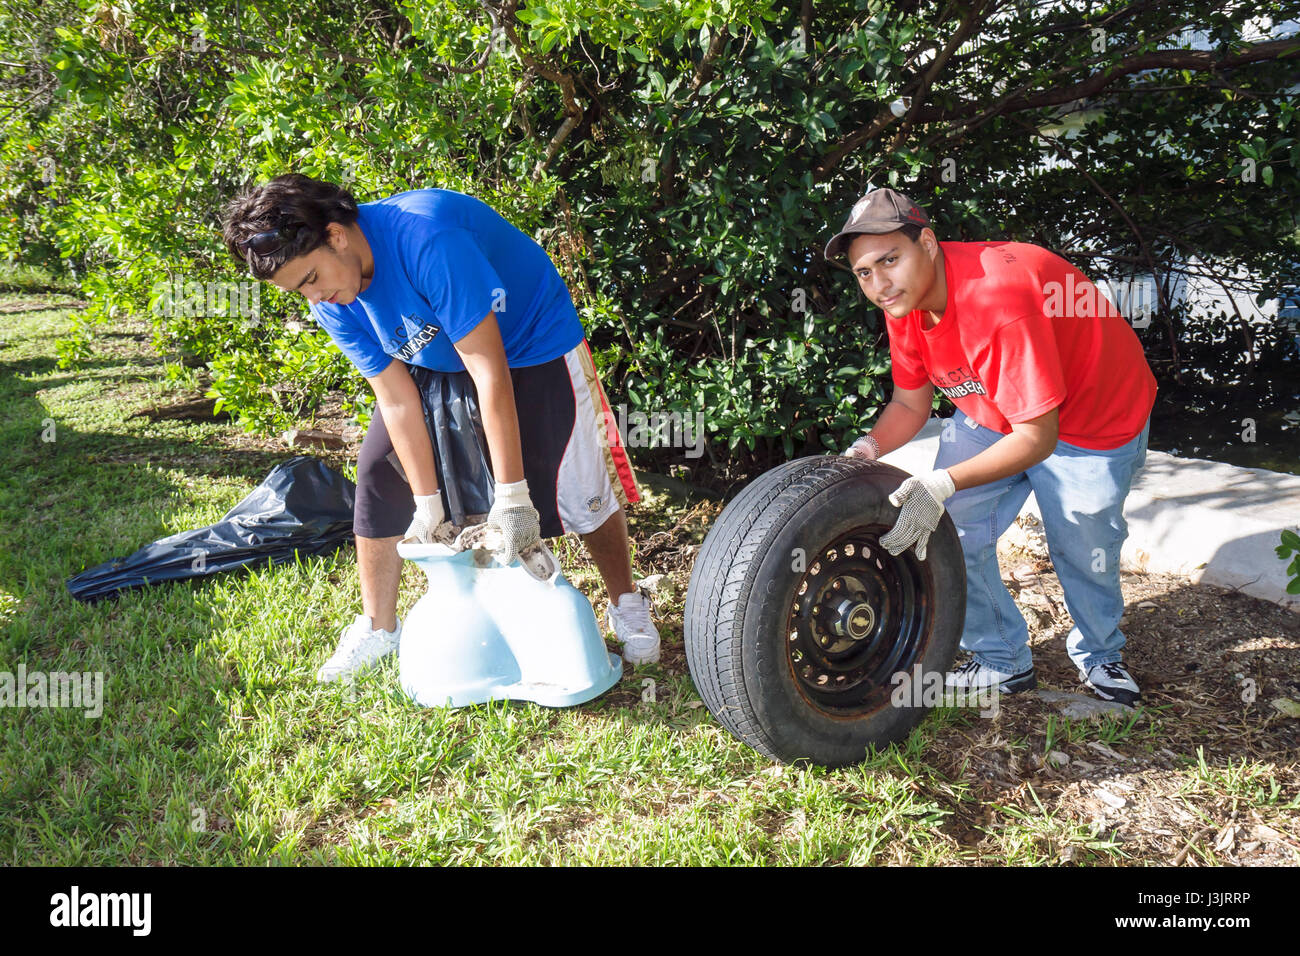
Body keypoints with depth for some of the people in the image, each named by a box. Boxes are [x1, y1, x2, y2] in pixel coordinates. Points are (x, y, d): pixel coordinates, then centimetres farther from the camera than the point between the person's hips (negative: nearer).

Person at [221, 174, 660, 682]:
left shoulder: (427, 238, -39)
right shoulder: (331, 305, -16)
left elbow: (489, 369, -37)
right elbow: (397, 398, -13)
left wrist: (511, 495, -35)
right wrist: (428, 506, -15)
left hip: (531, 346, -6)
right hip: (435, 362, 6)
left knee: (575, 482, -11)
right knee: (380, 466, -2)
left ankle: (627, 606, 14)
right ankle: (378, 628, 15)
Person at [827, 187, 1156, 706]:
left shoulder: (998, 298, -40)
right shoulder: (906, 301, -15)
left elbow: (1037, 436, -36)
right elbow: (910, 403, -2)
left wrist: (945, 483, -42)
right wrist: (868, 447, -22)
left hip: (1095, 415, -6)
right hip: (989, 410, 7)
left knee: (1082, 549, 6)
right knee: (951, 531, -1)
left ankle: (1099, 654, 38)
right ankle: (1003, 660, 18)